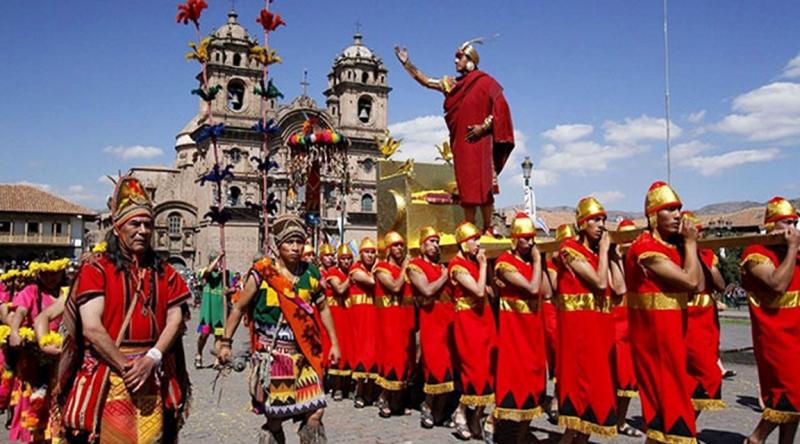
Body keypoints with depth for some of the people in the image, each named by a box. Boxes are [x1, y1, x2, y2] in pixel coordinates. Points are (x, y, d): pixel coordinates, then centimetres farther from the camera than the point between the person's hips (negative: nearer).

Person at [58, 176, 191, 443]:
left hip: (155, 377, 3)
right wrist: (126, 367, -13)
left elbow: (176, 320, 2)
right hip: (108, 373, -3)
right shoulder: (96, 268, -1)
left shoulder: (165, 272, 11)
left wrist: (151, 359, -13)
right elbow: (91, 328, -10)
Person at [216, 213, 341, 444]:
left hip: (304, 357, 3)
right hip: (273, 357, -3)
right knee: (274, 418, 8)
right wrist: (225, 342, -1)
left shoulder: (311, 272, 2)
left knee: (315, 413, 0)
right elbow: (239, 308, 0)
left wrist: (334, 342, 12)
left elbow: (323, 308, 12)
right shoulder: (262, 273, -8)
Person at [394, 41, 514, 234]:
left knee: (482, 185, -9)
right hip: (461, 142, 6)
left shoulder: (486, 82, 0)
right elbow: (426, 82, 19)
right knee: (466, 187, 3)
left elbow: (500, 108, -5)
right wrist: (406, 63, 16)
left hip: (480, 141, -5)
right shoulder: (453, 84, 17)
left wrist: (484, 127, -15)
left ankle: (488, 228, -6)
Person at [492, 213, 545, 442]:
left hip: (533, 327, 7)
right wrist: (537, 260, -13)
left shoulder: (531, 261, 11)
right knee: (514, 374, -5)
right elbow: (532, 288, -21)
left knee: (532, 374, 10)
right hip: (514, 327, -7)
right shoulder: (505, 262, -12)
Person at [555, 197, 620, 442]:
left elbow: (619, 287, 4)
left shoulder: (599, 252, 15)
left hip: (601, 324, 8)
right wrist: (604, 250, -7)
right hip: (578, 324, -8)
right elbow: (600, 282, -17)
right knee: (583, 379, -7)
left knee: (596, 380, 10)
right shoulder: (570, 248, -8)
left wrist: (609, 253, 4)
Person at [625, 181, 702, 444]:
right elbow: (690, 281, -23)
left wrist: (688, 246, 1)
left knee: (666, 394, 15)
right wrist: (691, 244, -10)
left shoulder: (673, 246, 10)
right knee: (666, 395, -3)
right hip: (654, 334, -9)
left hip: (672, 332, 9)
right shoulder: (646, 248, -18)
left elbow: (699, 286, 5)